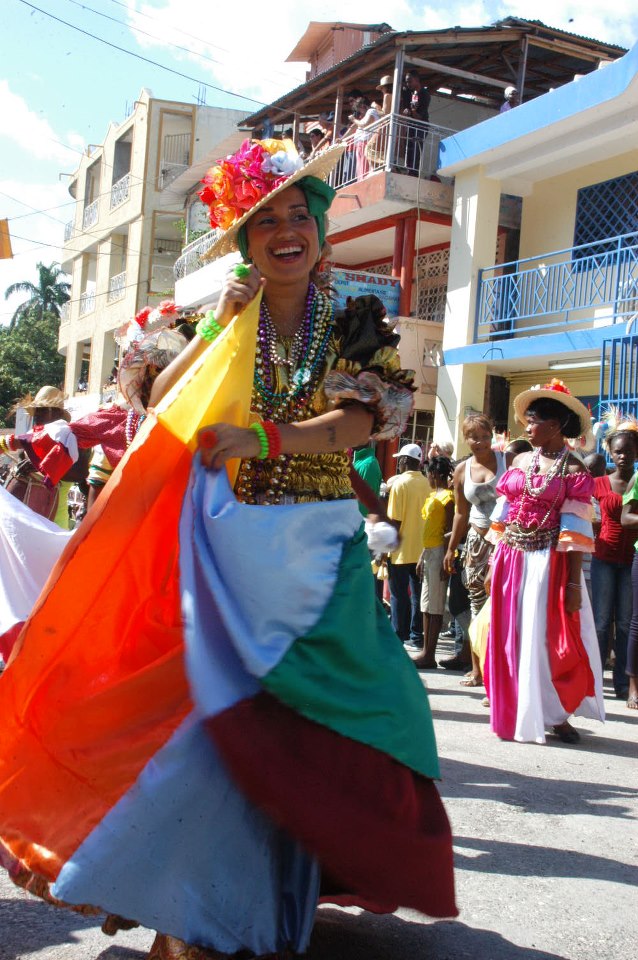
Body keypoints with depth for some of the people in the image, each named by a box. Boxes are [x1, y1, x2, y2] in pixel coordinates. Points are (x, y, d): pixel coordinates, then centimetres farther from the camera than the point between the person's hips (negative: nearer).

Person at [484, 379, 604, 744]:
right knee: (510, 638, 7)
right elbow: (503, 518, 11)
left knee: (548, 638, 0)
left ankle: (555, 714, 15)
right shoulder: (521, 462, 9)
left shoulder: (573, 469, -5)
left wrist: (574, 582, -14)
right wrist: (495, 565, 9)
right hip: (512, 560, 5)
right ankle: (513, 714, 19)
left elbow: (575, 532, -10)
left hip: (548, 562, -5)